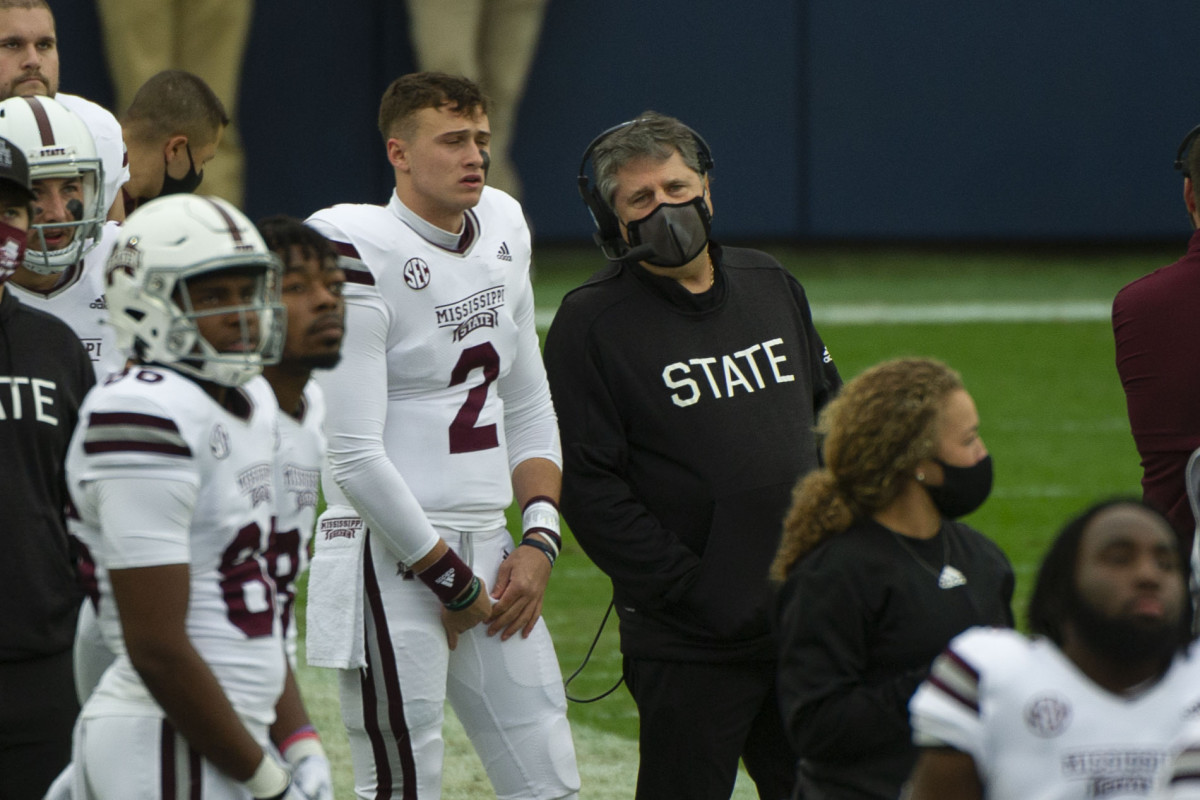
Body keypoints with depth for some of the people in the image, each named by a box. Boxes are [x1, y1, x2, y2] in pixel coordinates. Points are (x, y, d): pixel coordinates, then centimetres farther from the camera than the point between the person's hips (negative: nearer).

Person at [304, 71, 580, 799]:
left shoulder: (501, 235, 11)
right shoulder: (360, 256, -13)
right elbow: (355, 459, -16)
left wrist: (539, 540, 6)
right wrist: (453, 582, -11)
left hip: (488, 550, 8)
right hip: (392, 559, -8)